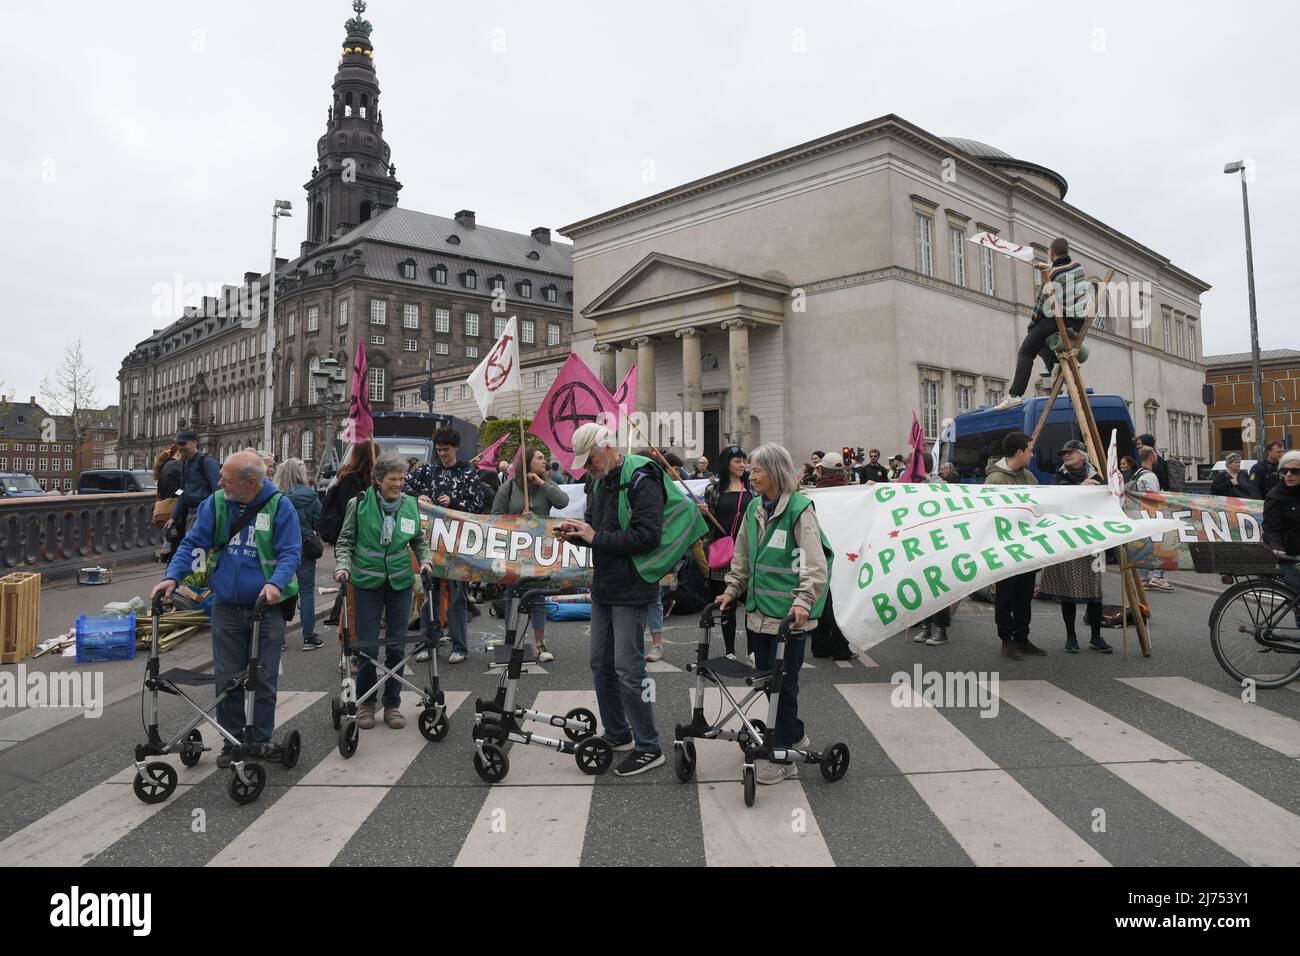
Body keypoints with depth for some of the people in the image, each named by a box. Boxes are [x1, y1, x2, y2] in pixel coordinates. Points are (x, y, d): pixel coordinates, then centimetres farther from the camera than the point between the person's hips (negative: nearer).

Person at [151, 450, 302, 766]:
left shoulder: (280, 506, -10)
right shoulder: (215, 503, -1)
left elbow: (290, 552, -12)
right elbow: (193, 544, 3)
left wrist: (276, 582, -29)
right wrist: (172, 576, -12)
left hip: (267, 607, -3)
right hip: (227, 607, 3)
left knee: (264, 679, 7)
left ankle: (261, 741, 21)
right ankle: (231, 741, 24)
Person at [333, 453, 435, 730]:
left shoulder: (410, 505, 1)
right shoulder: (360, 503, -7)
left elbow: (419, 540, 15)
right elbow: (345, 541, 1)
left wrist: (425, 561, -2)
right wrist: (343, 565, -15)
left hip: (400, 582, 2)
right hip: (367, 582, -2)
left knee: (396, 646, 6)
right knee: (367, 646, 0)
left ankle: (392, 704, 20)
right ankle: (364, 702, 20)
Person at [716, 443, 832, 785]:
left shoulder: (800, 509, -12)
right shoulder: (754, 508, 10)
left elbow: (816, 563, -19)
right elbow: (743, 555, 20)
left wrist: (804, 600, -29)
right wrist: (732, 589, 15)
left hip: (788, 614, -7)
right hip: (758, 610, 7)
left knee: (783, 682, 0)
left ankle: (783, 759, 11)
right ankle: (794, 735, 35)